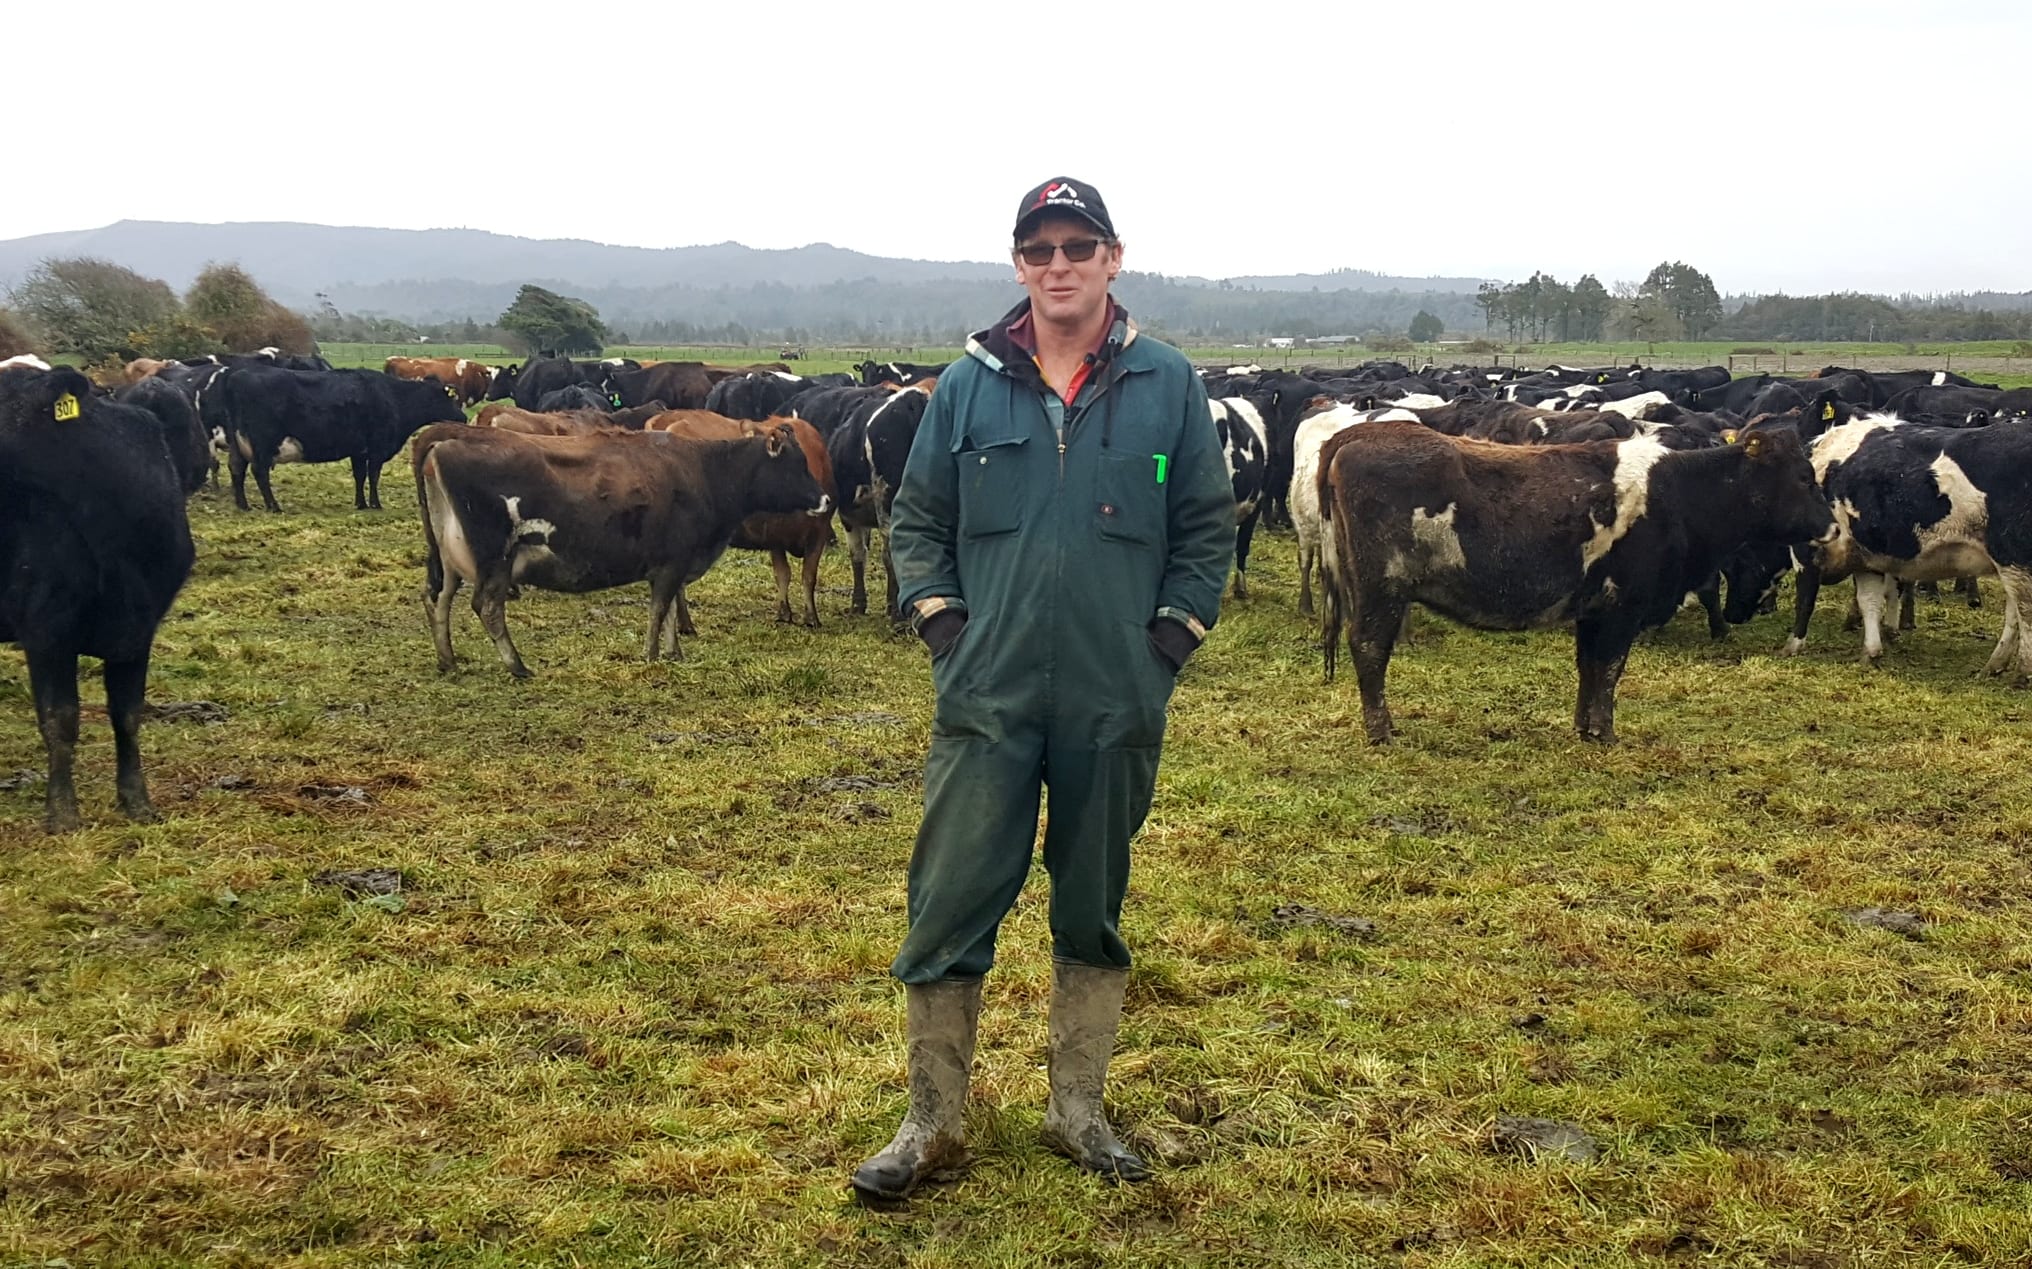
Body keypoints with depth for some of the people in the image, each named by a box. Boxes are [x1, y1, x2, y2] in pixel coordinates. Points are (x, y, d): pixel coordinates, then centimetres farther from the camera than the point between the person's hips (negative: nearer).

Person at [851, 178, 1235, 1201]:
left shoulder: (1168, 386, 3)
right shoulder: (970, 385, 4)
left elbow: (1209, 527, 7)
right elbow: (916, 519, 10)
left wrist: (1171, 637, -1)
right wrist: (939, 621, -1)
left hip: (1117, 706, 0)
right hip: (985, 701, 0)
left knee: (1094, 913, 12)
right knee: (951, 906, 0)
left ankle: (1078, 1110, 28)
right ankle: (933, 1125, 14)